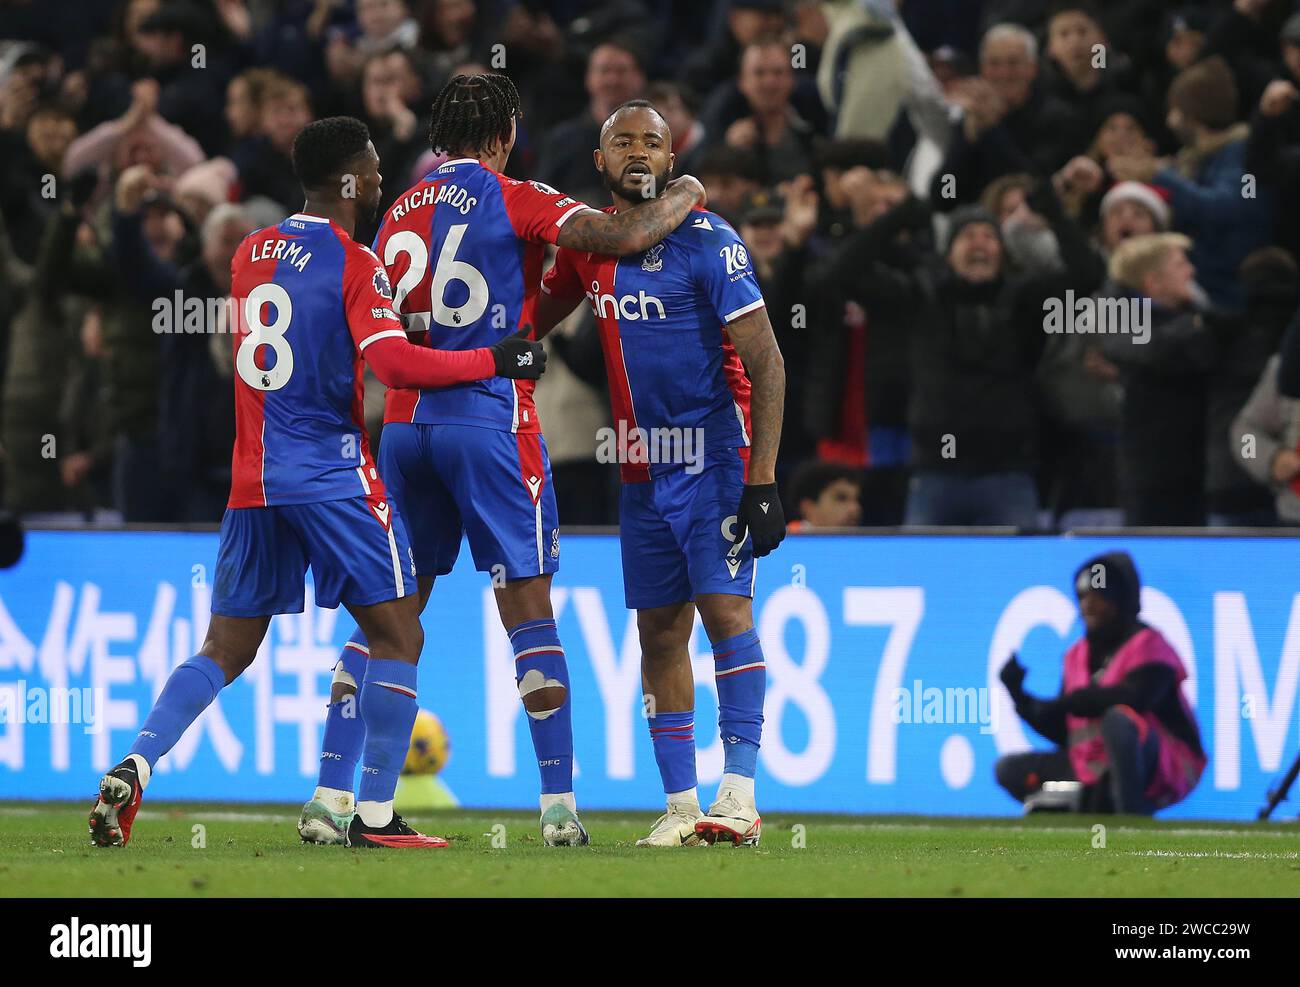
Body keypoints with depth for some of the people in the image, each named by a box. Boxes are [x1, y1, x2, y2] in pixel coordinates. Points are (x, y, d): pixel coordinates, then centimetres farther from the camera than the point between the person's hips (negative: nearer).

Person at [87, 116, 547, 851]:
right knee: (398, 637, 3)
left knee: (225, 650, 11)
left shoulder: (251, 254, 12)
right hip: (334, 478, -6)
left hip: (254, 480, 6)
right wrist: (496, 361, -10)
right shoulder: (354, 264, -8)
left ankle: (132, 770, -10)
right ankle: (376, 815, -3)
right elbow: (395, 362, -19)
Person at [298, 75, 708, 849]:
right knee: (529, 607, -1)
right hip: (492, 422, -5)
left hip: (405, 426, 5)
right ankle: (560, 805, -4)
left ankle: (331, 797, 4)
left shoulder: (398, 218, 13)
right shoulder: (512, 200, -5)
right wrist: (683, 199, 7)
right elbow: (625, 238, -13)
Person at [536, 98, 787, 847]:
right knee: (660, 630, 6)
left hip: (716, 455, -7)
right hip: (644, 466, 7)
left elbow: (767, 366, -15)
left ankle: (740, 795, -20)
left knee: (725, 608, -16)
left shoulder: (706, 242, -13)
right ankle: (682, 805, 10)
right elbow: (533, 322, 25)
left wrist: (763, 480, -20)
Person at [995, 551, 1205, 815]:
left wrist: (1065, 703, -24)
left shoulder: (1148, 644, -8)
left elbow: (1134, 698, -30)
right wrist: (1020, 697, -3)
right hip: (1092, 775, 8)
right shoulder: (1077, 655, 13)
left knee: (1118, 717, -37)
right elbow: (1062, 731, 13)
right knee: (1009, 769, 6)